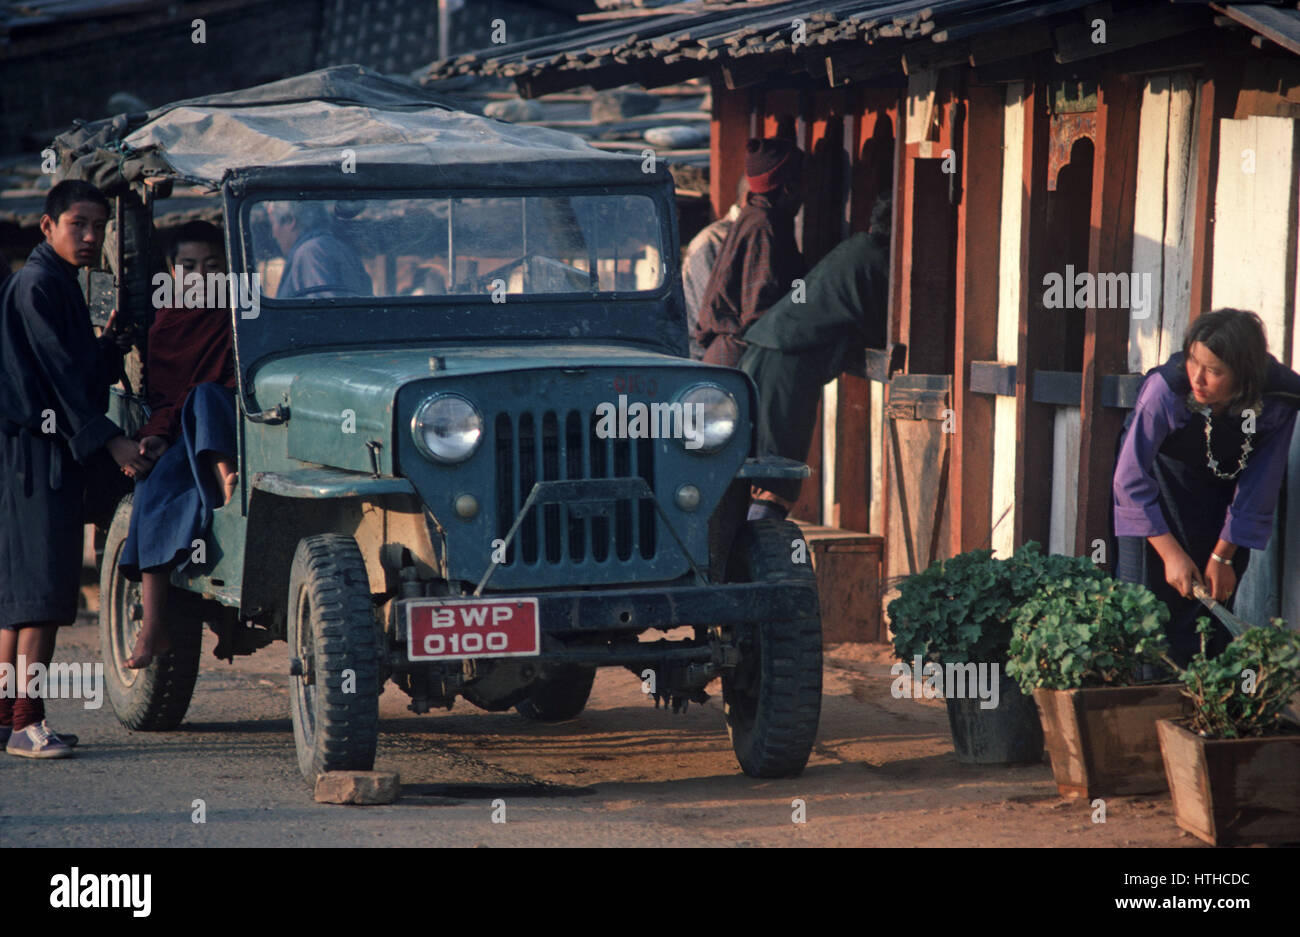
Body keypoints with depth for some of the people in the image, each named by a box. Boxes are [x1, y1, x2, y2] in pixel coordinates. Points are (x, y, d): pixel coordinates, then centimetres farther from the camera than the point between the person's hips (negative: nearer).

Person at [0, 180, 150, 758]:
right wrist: (109, 439, -19)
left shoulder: (62, 285, 20)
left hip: (58, 452, 10)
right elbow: (59, 373, -17)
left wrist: (109, 342, 7)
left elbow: (85, 372, 22)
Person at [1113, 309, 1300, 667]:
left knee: (1215, 596, -4)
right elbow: (1130, 478, -26)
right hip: (1162, 476, -2)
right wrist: (1171, 553, -25)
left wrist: (1223, 556, -11)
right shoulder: (1166, 389, -35)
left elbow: (1259, 486, -15)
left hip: (1220, 490, 2)